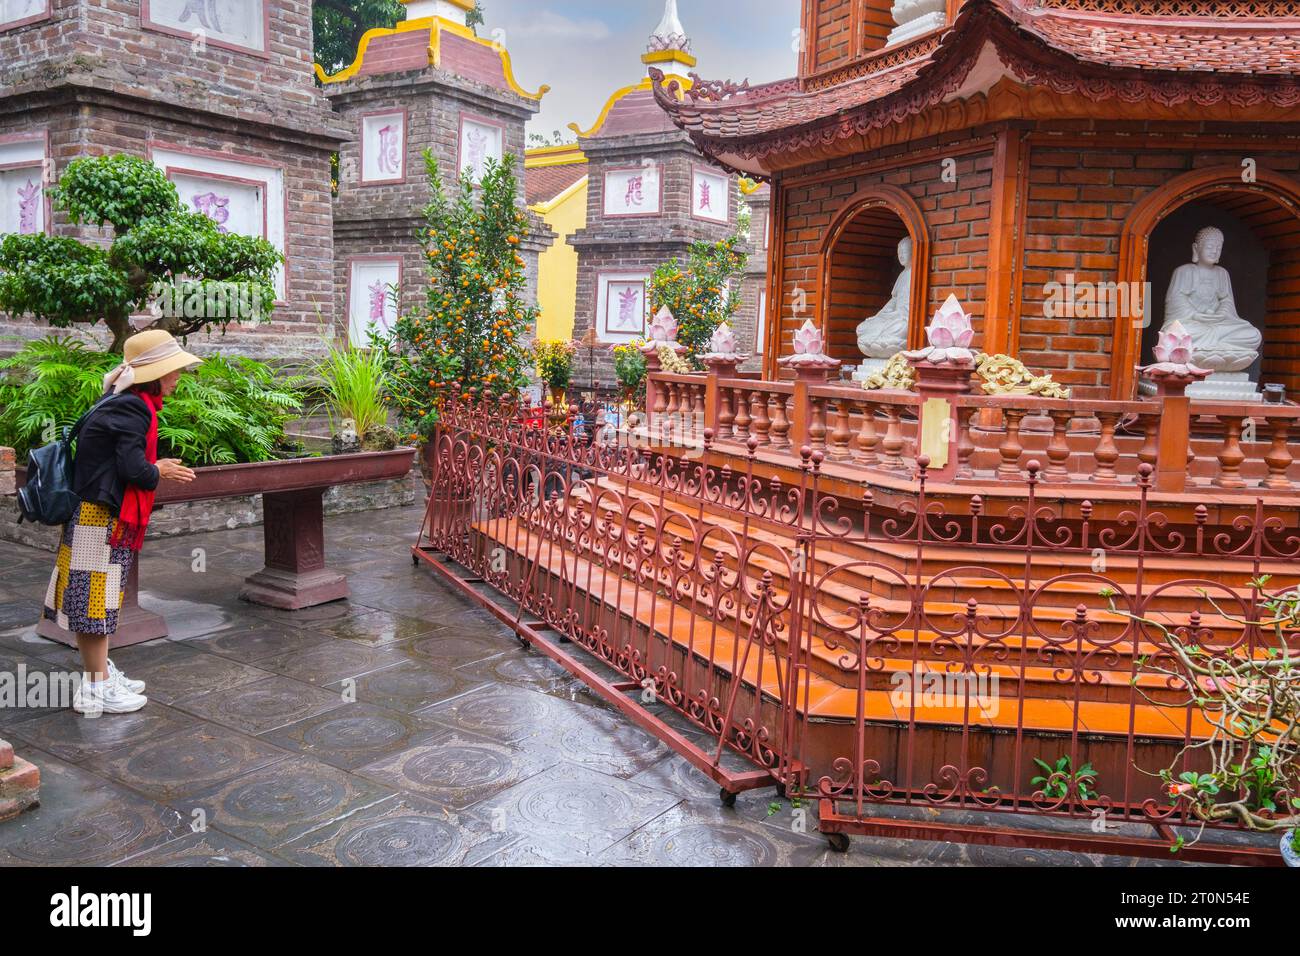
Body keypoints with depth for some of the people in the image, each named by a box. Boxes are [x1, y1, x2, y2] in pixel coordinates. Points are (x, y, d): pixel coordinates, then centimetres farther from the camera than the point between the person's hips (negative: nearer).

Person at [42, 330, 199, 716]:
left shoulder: (128, 404, 12)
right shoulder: (131, 409, -18)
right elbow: (135, 470, -23)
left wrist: (157, 468, 4)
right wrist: (159, 471, -5)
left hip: (100, 515, 10)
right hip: (101, 520, -10)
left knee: (95, 599, 17)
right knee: (96, 598, -2)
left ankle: (100, 674, 29)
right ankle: (97, 689, 7)